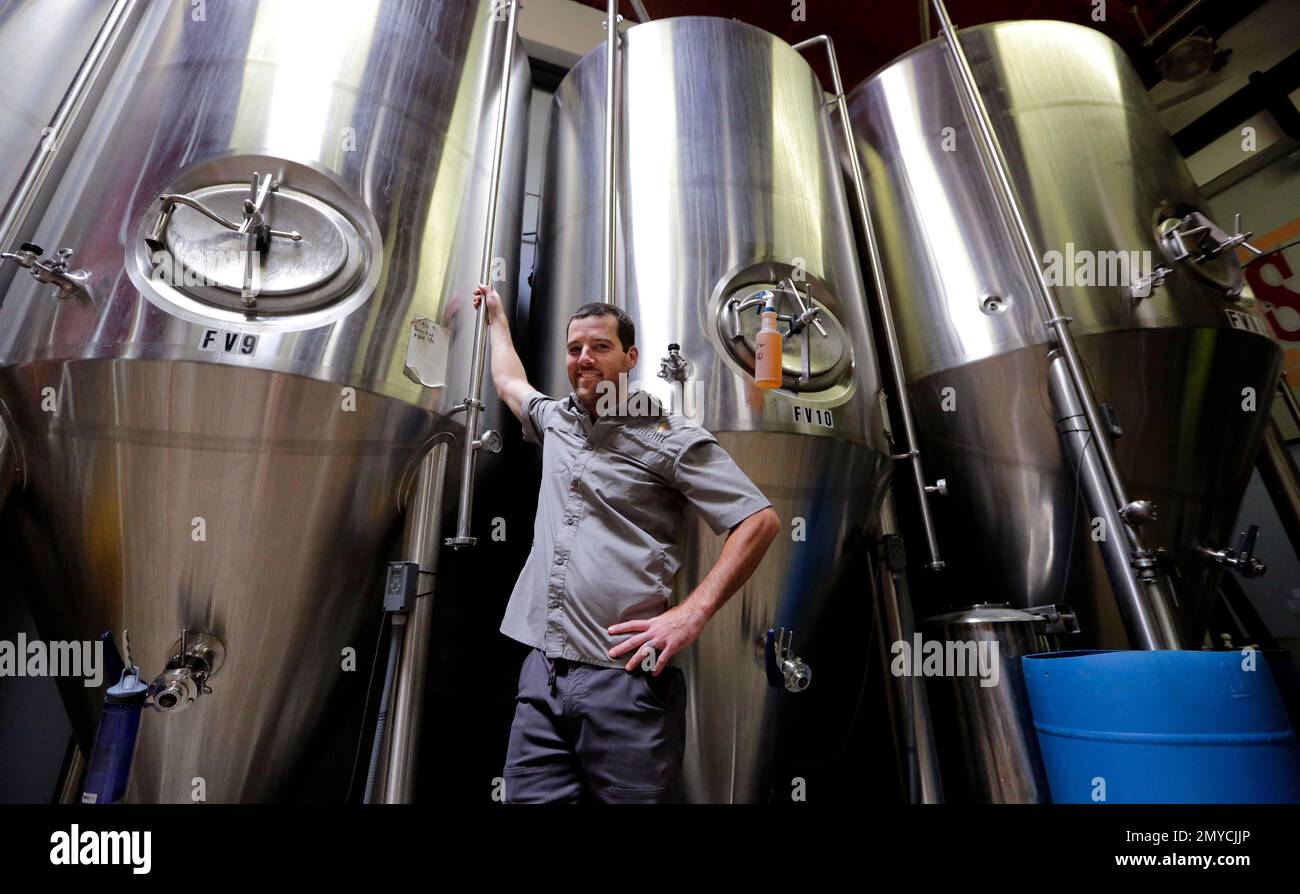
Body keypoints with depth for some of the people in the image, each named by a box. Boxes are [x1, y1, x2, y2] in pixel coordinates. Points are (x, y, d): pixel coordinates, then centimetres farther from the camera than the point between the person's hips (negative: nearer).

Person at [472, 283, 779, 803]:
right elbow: (508, 381, 37)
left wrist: (691, 615, -15)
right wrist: (496, 316, 50)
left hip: (627, 678, -5)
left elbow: (760, 521, -8)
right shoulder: (555, 420, 14)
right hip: (542, 671, 6)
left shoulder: (670, 437, -4)